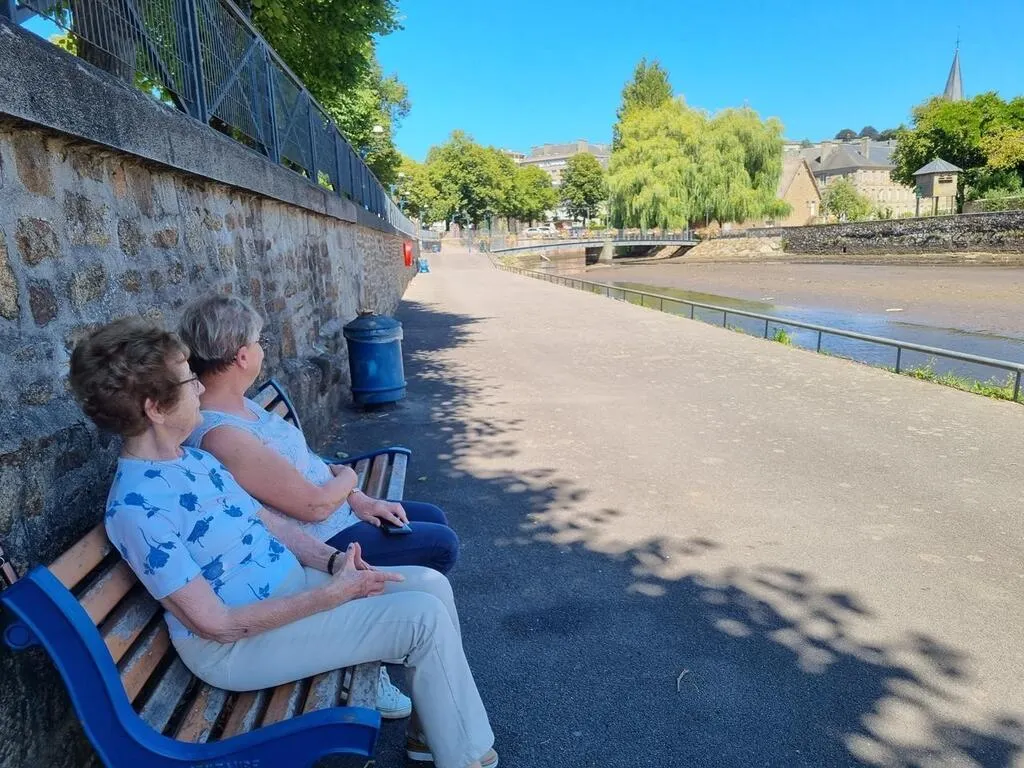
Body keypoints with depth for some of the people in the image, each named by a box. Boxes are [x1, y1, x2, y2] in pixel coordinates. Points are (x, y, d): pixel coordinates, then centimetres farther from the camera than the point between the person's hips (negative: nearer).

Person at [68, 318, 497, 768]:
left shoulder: (191, 456, 4)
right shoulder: (136, 507, -23)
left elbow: (265, 519, 10)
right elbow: (218, 625, -23)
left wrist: (332, 561, -7)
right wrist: (332, 594, -22)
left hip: (290, 586, 9)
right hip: (237, 645, -8)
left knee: (431, 585, -1)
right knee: (423, 617, -18)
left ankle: (433, 728, 16)